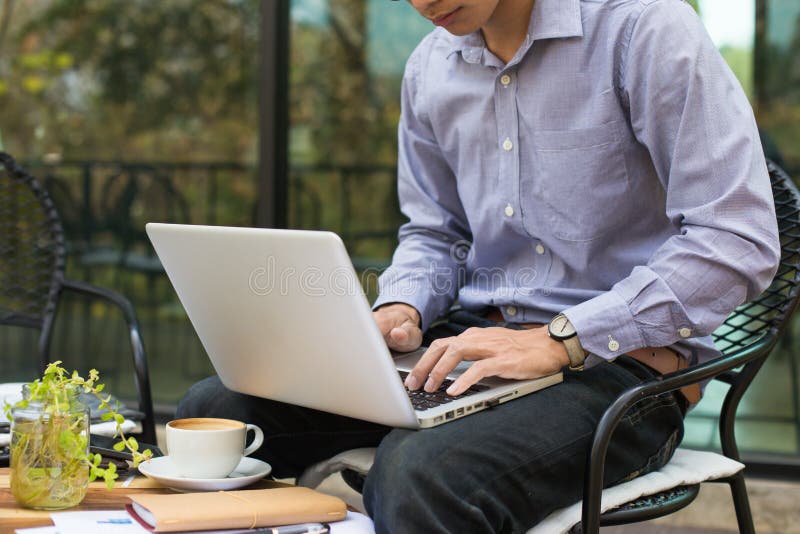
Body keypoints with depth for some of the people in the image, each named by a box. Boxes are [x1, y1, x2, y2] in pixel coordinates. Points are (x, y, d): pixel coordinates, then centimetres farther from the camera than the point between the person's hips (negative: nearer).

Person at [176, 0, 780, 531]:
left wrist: (560, 340, -21)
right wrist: (400, 310, 0)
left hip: (618, 360, -6)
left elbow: (739, 240, -18)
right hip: (471, 338, 6)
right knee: (215, 408, -13)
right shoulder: (430, 69, 10)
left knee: (420, 472, -36)